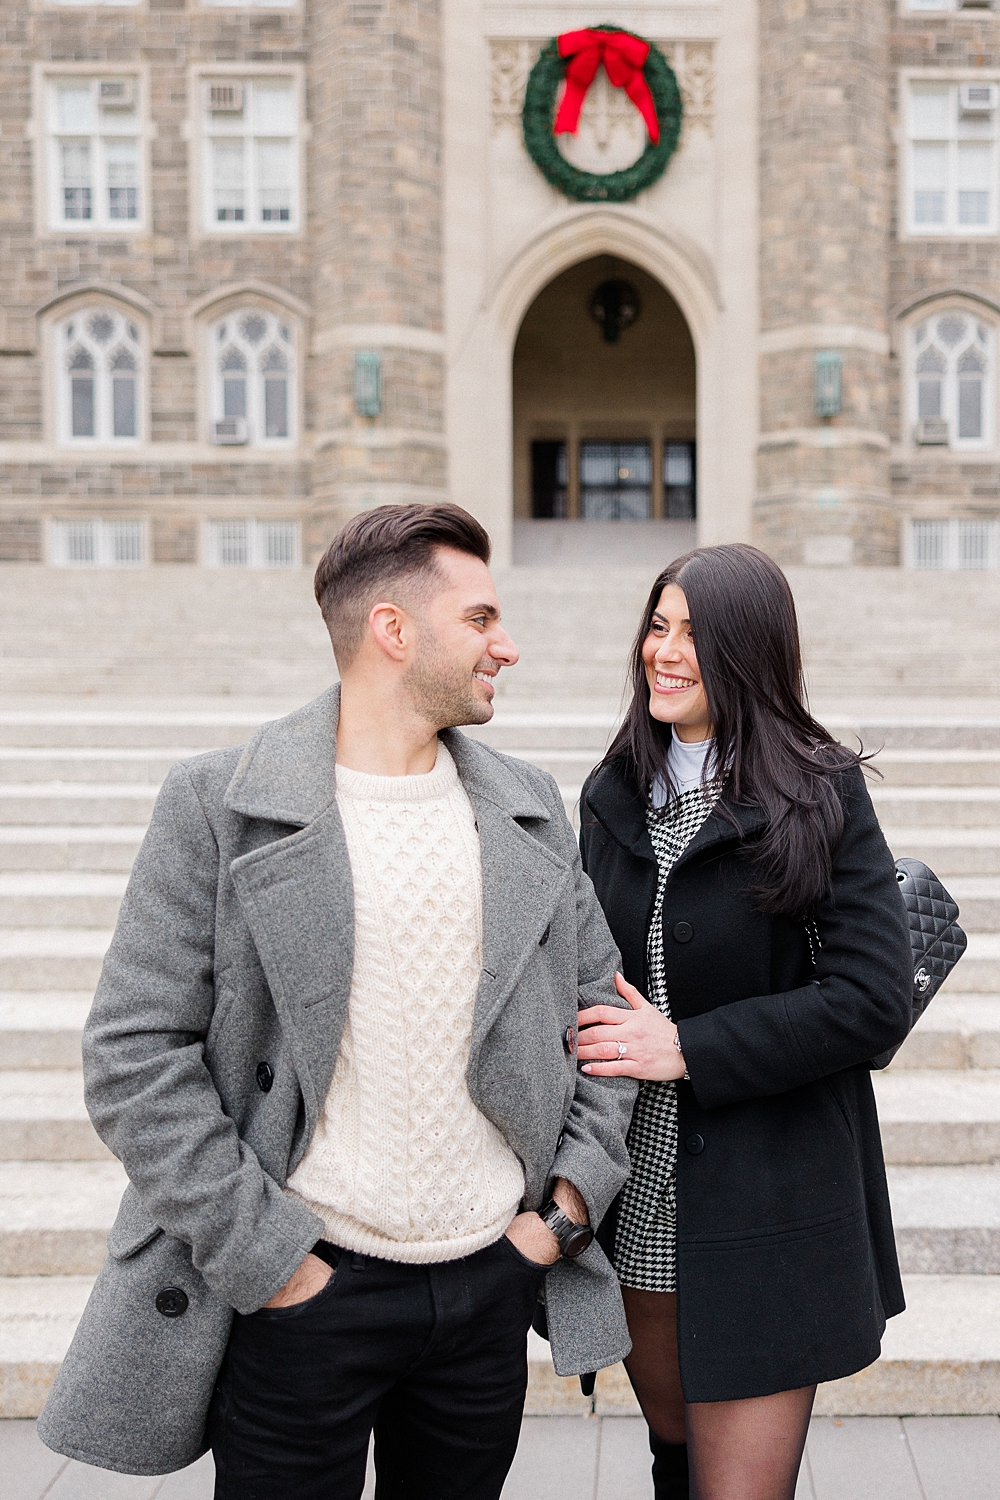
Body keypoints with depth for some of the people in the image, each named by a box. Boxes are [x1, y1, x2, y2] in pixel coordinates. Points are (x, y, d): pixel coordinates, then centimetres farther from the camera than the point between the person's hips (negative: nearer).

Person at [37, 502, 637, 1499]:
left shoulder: (529, 809, 5)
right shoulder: (220, 806, -9)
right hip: (301, 1299, -4)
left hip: (491, 1288, 4)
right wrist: (266, 1256, -13)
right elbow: (134, 1057, -12)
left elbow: (599, 1007, 12)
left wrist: (571, 1201, 3)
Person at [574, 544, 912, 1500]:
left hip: (766, 1209, -5)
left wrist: (686, 1048, -17)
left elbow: (872, 999, -16)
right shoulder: (614, 795, 6)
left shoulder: (820, 794, -9)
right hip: (637, 1197, 5)